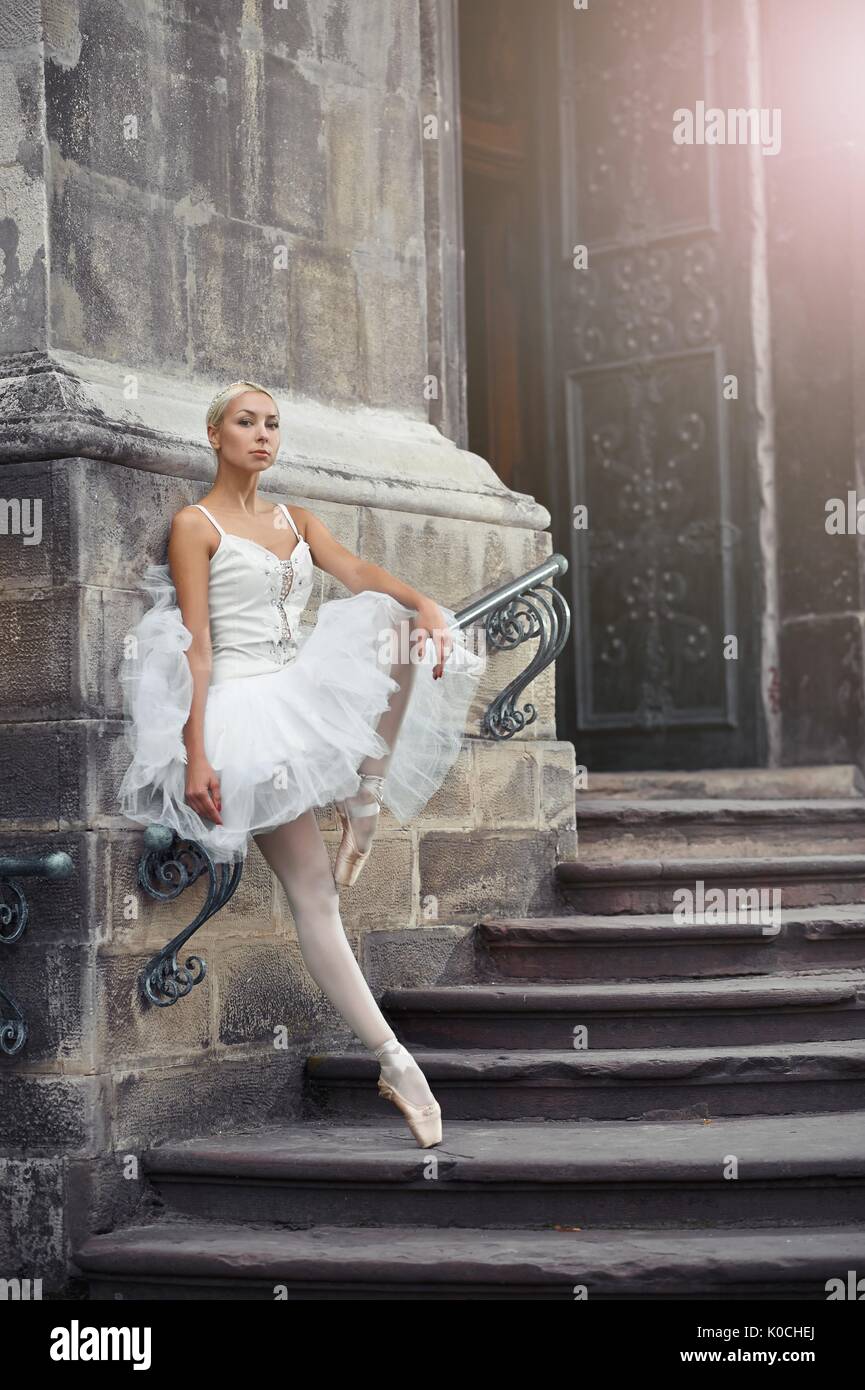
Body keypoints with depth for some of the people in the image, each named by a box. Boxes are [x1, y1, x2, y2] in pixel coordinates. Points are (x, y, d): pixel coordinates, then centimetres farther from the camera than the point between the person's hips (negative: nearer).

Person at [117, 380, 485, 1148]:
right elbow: (196, 646, -12)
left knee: (401, 632, -19)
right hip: (245, 705, -6)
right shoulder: (196, 525, -4)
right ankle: (395, 1062, -5)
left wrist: (424, 602, -22)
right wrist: (195, 754, -20)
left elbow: (359, 573, 0)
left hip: (305, 690, 7)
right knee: (312, 890, -8)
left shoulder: (295, 518, 15)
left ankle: (365, 805, -9)